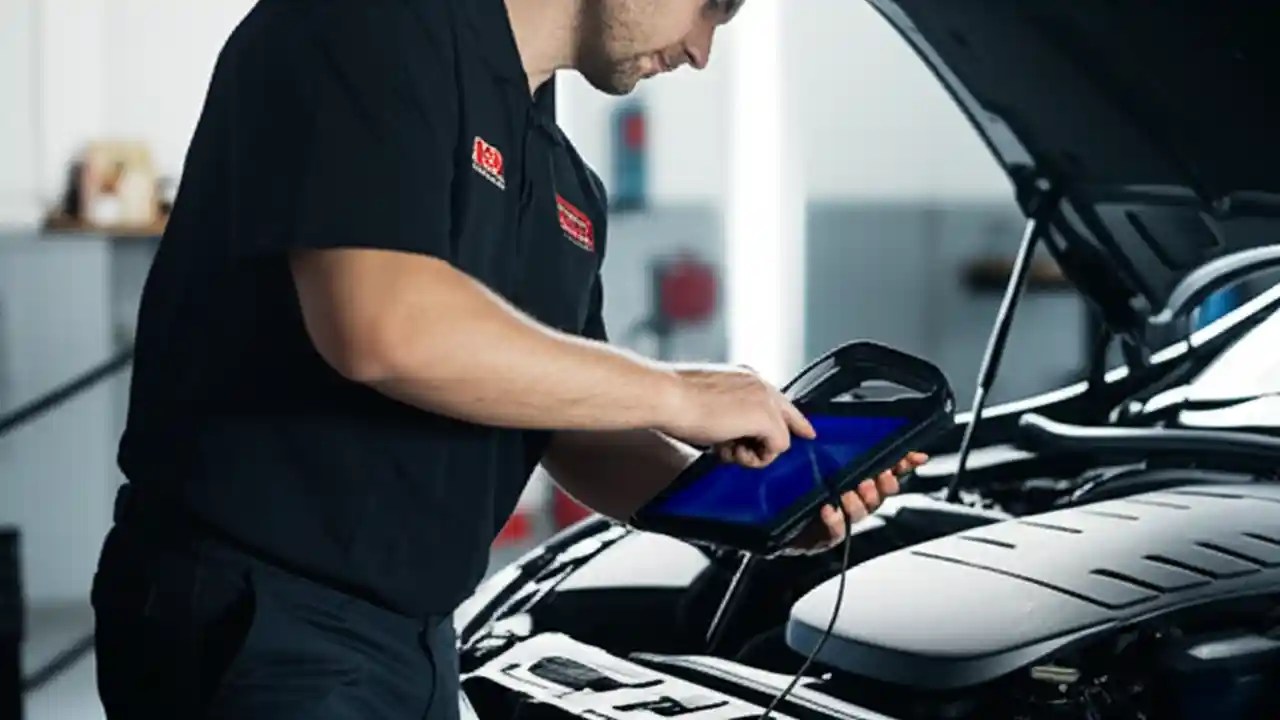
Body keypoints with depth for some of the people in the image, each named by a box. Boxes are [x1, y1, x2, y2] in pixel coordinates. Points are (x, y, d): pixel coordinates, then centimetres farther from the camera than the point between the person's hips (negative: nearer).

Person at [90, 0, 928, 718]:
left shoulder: (562, 182, 15)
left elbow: (577, 434, 19)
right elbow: (383, 326, -27)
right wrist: (677, 396, -17)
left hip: (416, 642, 9)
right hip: (255, 627, -9)